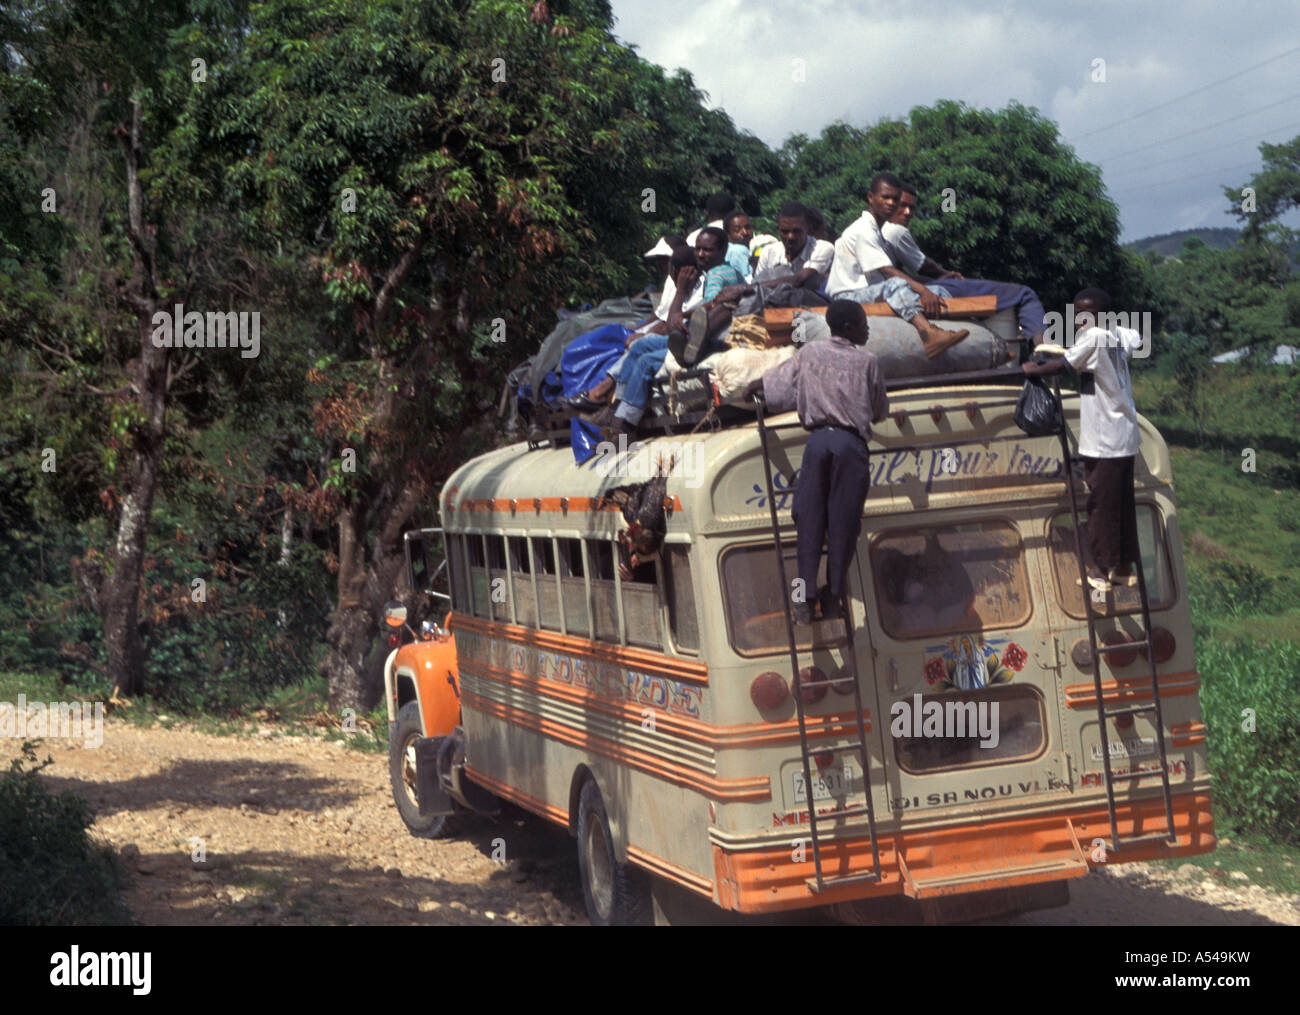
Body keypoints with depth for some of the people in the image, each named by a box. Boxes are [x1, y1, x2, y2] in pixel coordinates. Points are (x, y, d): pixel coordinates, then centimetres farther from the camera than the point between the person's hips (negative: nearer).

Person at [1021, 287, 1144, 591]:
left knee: (1101, 504, -2)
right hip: (1124, 434, 9)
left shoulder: (1093, 336, -14)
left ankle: (1099, 569, 4)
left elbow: (1064, 364, -12)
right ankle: (1123, 567, 21)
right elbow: (1137, 339, 30)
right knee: (1122, 503, 13)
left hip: (1104, 441, -9)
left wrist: (1035, 369, 3)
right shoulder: (1118, 334, 10)